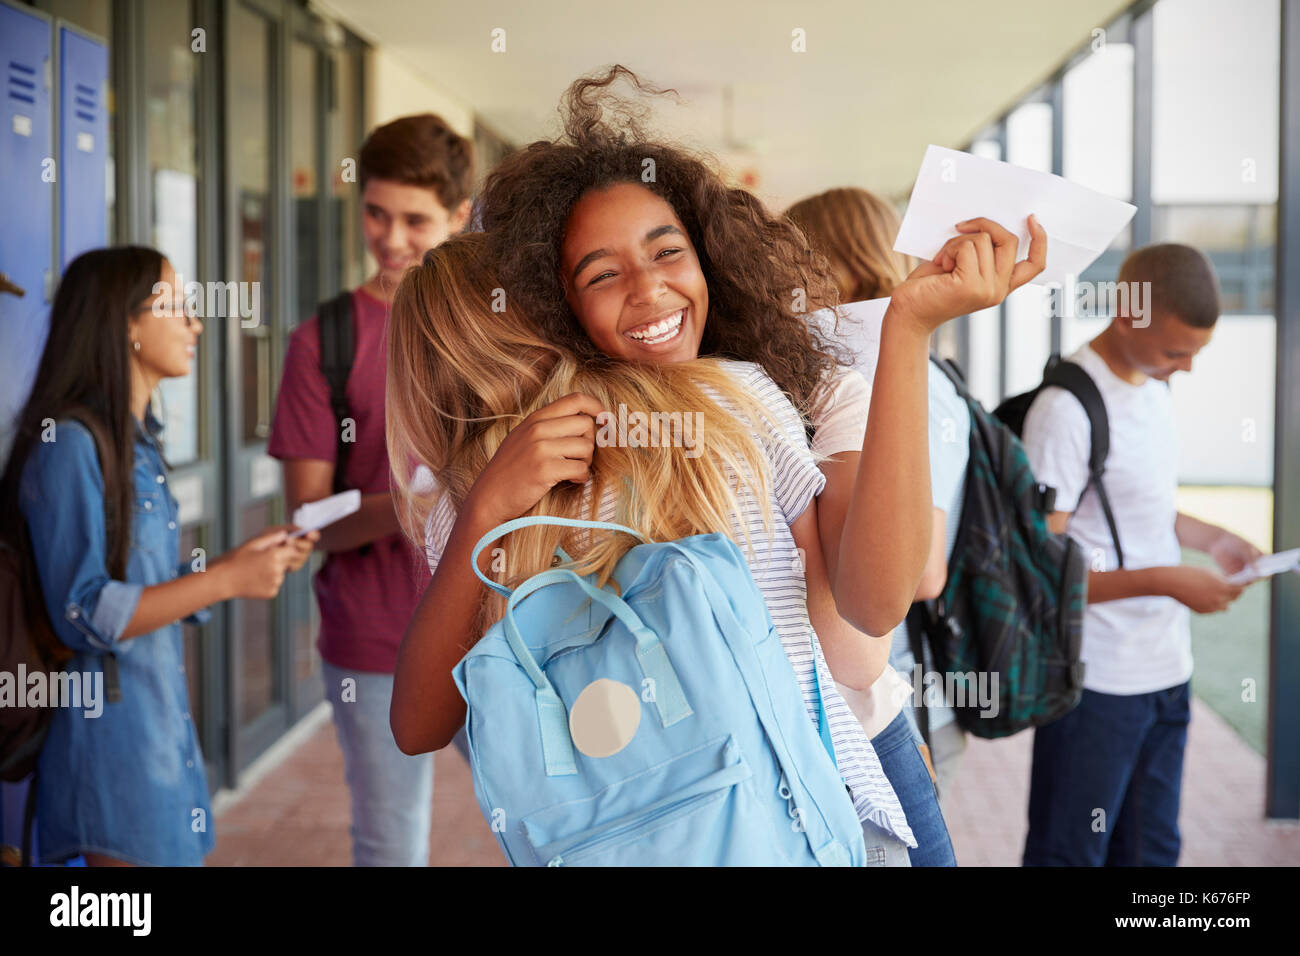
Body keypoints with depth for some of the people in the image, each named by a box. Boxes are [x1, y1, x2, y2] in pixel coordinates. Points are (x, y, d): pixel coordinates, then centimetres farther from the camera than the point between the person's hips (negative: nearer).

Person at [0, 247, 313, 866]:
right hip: (111, 724, -9)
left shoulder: (137, 444, 14)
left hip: (161, 717, 9)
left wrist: (254, 560, 4)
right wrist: (226, 580, -20)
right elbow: (85, 614, -20)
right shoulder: (69, 443, -14)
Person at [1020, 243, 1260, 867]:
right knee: (1071, 854, 4)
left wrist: (1208, 538, 6)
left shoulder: (1154, 389, 9)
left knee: (1151, 851, 16)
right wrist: (1165, 581, -21)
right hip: (1096, 685, -8)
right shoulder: (1066, 410, -18)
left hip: (1166, 671, 8)